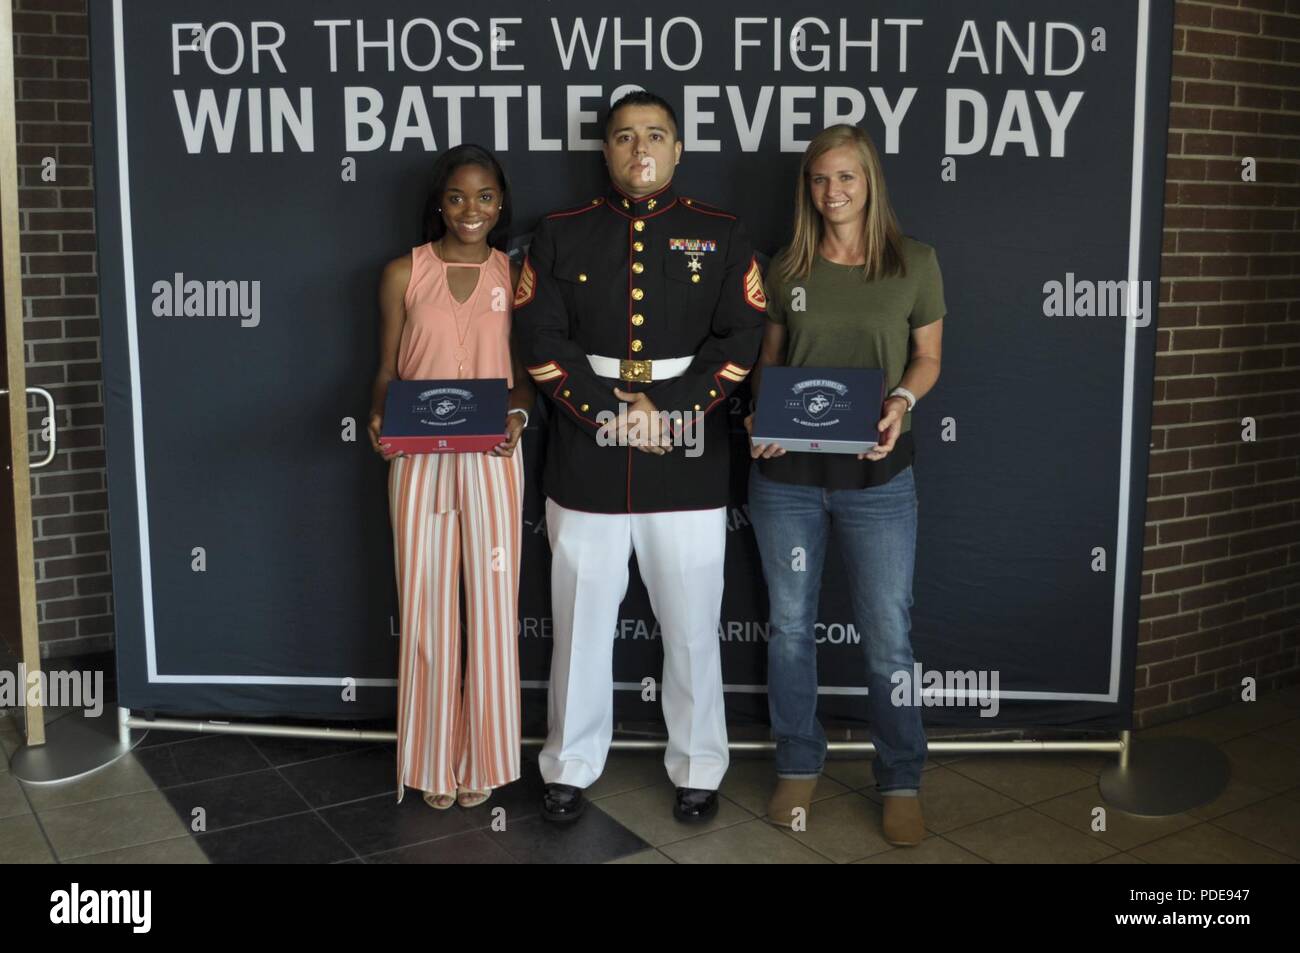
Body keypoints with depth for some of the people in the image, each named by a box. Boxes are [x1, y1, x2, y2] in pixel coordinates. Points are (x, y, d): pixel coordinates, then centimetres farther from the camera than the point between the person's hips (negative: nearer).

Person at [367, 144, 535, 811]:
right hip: (418, 458, 0)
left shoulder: (515, 277, 5)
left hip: (492, 458, 0)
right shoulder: (403, 274, 3)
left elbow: (527, 369, 8)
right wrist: (379, 417, -13)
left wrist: (519, 412, -12)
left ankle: (482, 757, 20)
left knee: (492, 603, 4)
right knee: (425, 603, 4)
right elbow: (387, 371, 7)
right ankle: (433, 761, 20)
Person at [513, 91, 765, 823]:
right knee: (581, 622, 10)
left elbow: (741, 339, -2)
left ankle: (699, 768, 24)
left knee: (692, 625, 7)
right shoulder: (561, 235, 7)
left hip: (688, 468, -1)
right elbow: (541, 339, 0)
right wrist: (607, 410, -12)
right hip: (585, 463, 1)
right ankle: (571, 768, 25)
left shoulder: (723, 236, 5)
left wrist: (665, 407, -13)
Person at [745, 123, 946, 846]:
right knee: (790, 625, 11)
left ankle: (901, 781, 20)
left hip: (877, 473, -2)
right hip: (787, 470, 2)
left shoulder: (914, 263, -1)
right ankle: (799, 766, 29)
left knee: (889, 636, 2)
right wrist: (761, 414, -7)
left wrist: (901, 402, -12)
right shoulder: (787, 268, 4)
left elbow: (928, 357, 7)